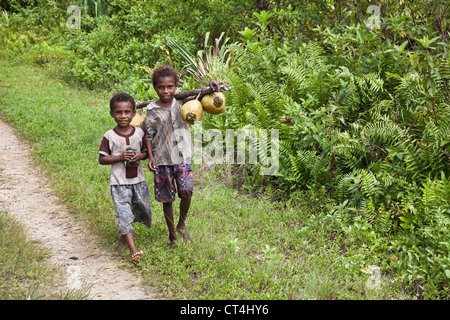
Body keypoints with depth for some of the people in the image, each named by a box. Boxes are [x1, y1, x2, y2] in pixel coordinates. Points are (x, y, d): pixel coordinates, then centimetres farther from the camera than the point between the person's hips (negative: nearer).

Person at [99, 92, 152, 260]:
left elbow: (146, 152, 13)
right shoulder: (109, 136, -6)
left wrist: (140, 155, -11)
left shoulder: (139, 133, 2)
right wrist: (120, 157, -18)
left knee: (142, 209, 11)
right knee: (123, 212, -11)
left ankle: (123, 236, 34)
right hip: (119, 182, -4)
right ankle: (133, 249, -12)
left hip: (138, 180, 4)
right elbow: (101, 159, -4)